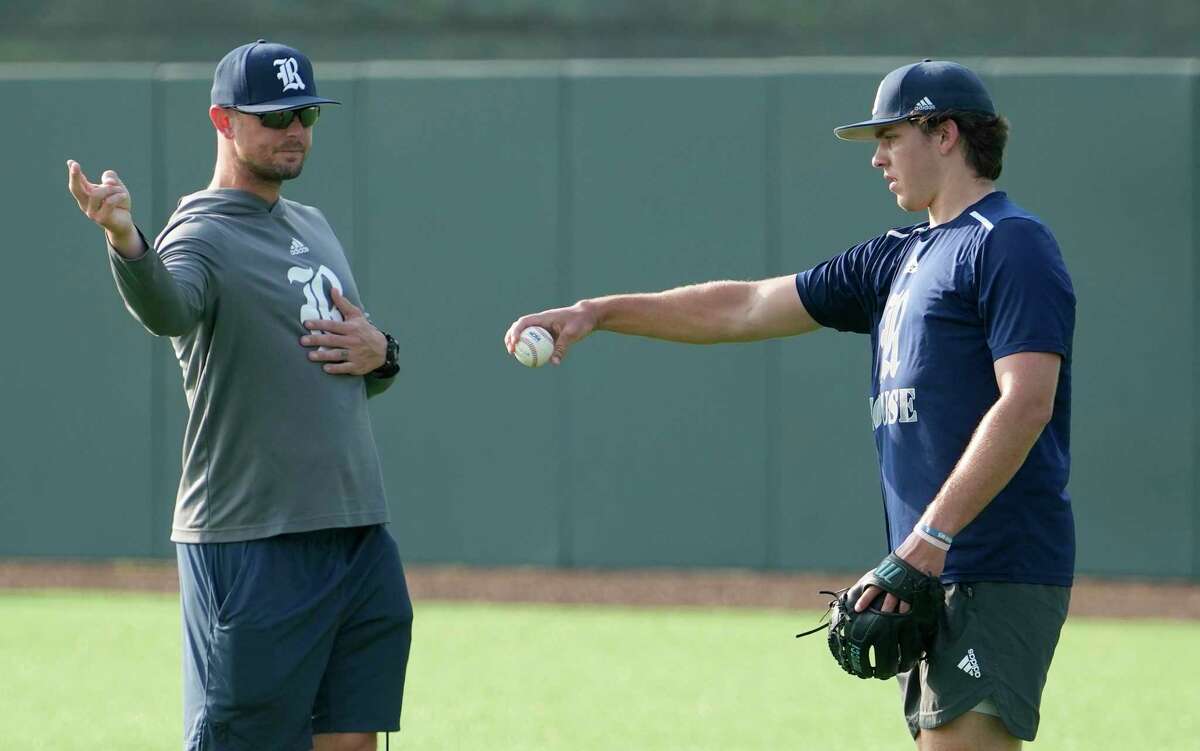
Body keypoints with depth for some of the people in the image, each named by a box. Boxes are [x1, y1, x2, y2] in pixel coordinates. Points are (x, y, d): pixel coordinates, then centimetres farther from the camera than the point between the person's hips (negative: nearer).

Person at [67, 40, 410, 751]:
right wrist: (125, 241, -55)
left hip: (361, 537, 8)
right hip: (254, 550, -8)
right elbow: (168, 307, -33)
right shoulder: (202, 236, -8)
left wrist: (378, 353, 2)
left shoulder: (314, 226, 18)